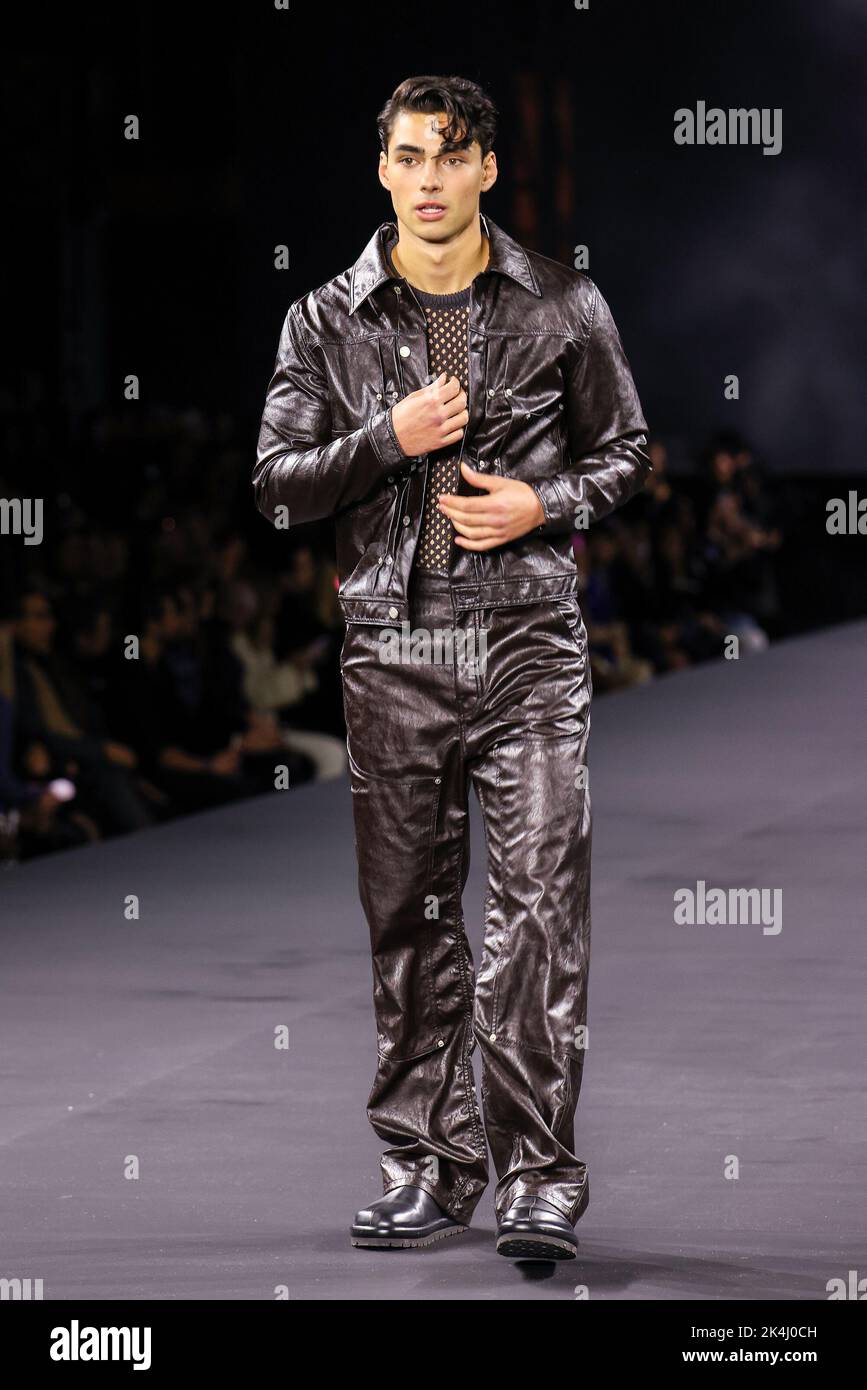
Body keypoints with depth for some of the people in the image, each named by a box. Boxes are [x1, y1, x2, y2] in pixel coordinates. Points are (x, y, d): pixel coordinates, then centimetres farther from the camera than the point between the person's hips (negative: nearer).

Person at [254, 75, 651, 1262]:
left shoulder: (562, 306, 4)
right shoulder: (328, 321, 6)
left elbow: (626, 451, 13)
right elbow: (277, 485, 4)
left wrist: (545, 504, -7)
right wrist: (390, 438, -11)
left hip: (528, 641, -2)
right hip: (394, 650, 2)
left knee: (540, 906, -9)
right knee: (410, 917, 6)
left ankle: (540, 1176, -7)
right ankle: (432, 1170, 15)